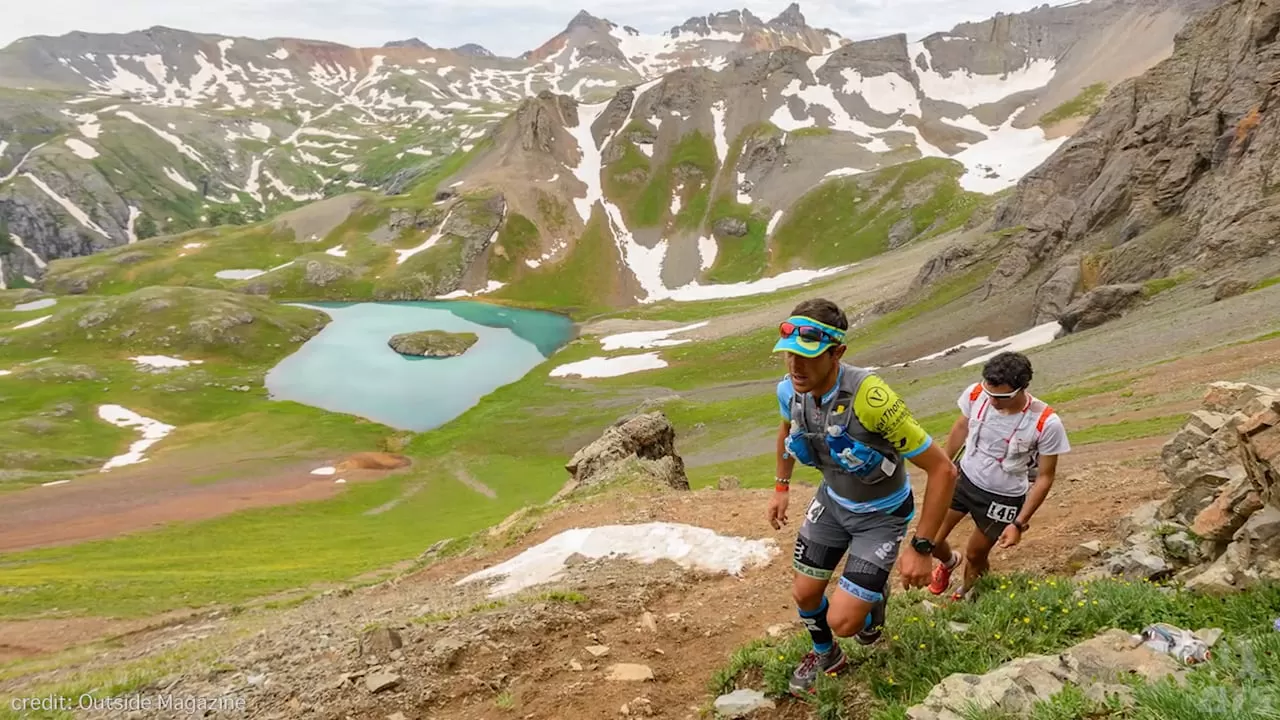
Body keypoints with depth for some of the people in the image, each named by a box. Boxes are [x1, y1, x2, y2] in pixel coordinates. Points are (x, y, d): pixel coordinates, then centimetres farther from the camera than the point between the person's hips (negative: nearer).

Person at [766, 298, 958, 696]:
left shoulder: (870, 397, -39)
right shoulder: (789, 390, -19)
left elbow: (943, 469, -30)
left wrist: (921, 548, -26)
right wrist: (781, 487, 12)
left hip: (882, 514, -5)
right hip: (833, 499, 5)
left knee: (843, 622, -8)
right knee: (805, 594, 11)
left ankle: (875, 597, 29)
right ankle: (825, 655, 43)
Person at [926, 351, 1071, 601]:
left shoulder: (1046, 423, -28)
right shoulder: (976, 394, -21)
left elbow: (1045, 478, -14)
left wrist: (1019, 523, -13)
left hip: (1003, 498, -2)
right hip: (963, 479, 3)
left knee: (975, 555, 15)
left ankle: (964, 596, 50)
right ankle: (949, 562, 42)